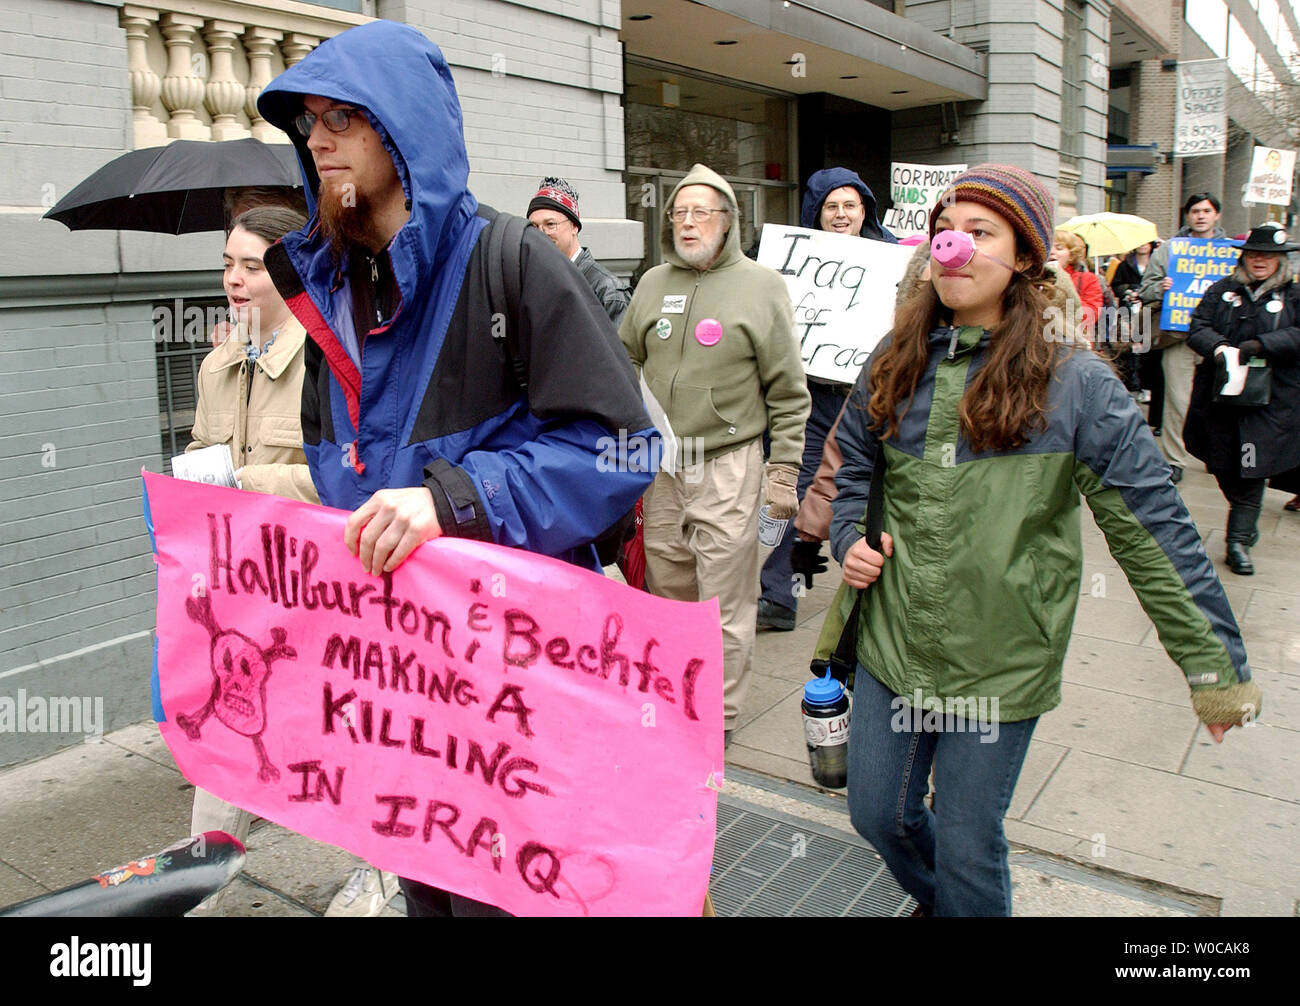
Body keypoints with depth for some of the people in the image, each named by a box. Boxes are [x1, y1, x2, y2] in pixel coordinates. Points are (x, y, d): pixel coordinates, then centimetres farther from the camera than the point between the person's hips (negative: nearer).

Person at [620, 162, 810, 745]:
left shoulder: (761, 286, -1)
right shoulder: (653, 283, 11)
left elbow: (788, 391, -2)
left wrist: (784, 471, -6)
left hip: (728, 462, -4)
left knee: (725, 599, -1)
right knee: (666, 588, 13)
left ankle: (719, 717, 14)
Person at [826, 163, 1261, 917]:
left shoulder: (1074, 383, -11)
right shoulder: (895, 362, 2)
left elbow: (1152, 526, -10)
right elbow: (855, 468, 17)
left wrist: (1215, 664, -9)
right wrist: (850, 539, -2)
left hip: (1000, 661, -4)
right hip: (891, 643, 5)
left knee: (968, 847, 9)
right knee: (877, 815, 19)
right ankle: (938, 898, 50)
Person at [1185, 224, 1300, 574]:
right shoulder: (1222, 291, 10)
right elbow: (1197, 328, 1)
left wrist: (1260, 345, -21)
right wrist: (1218, 347, -18)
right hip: (1220, 397, 3)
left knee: (1251, 472, -4)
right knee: (1223, 467, 10)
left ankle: (1239, 539, 7)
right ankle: (1246, 524, 33)